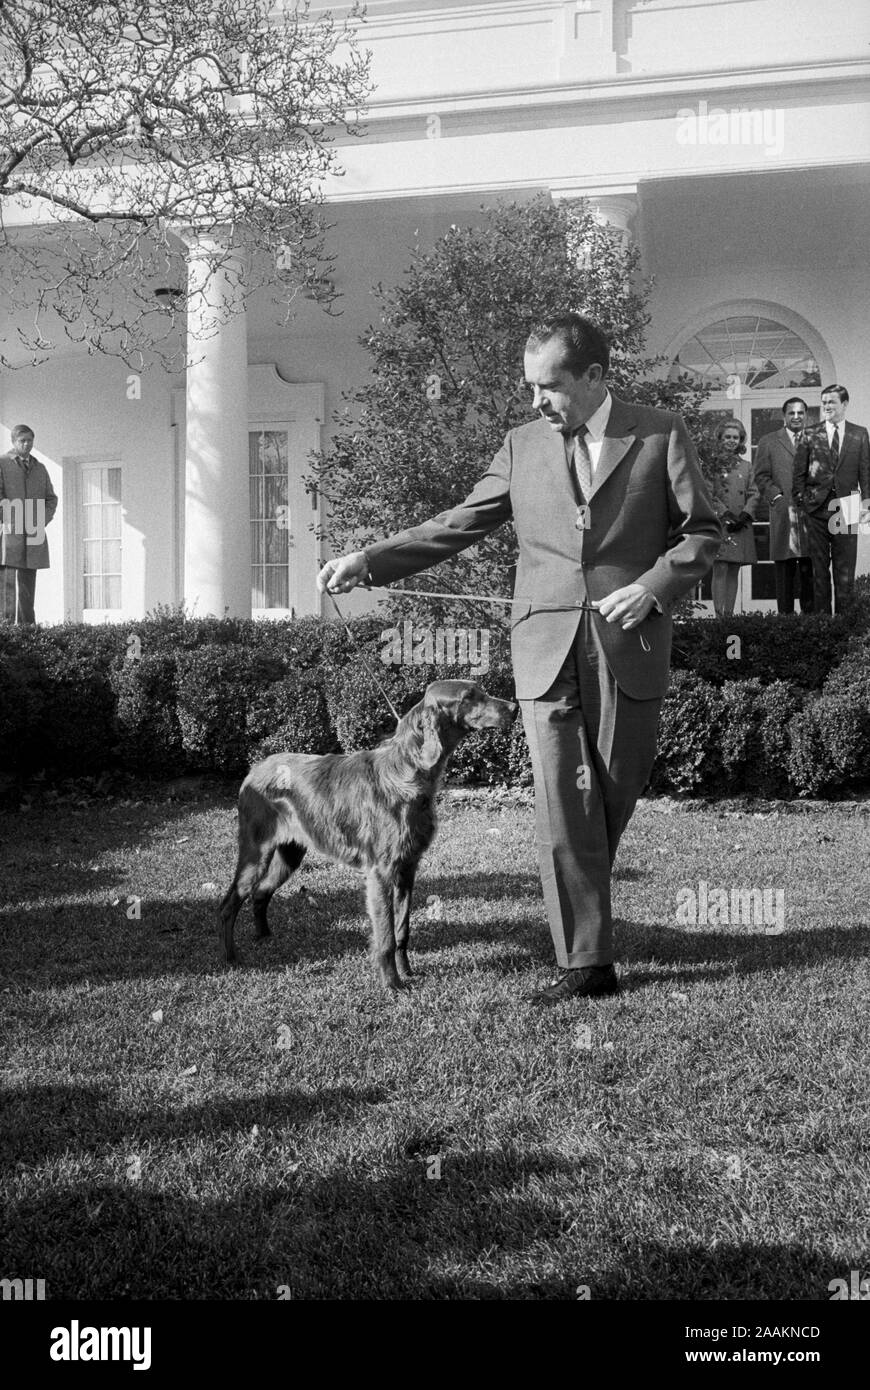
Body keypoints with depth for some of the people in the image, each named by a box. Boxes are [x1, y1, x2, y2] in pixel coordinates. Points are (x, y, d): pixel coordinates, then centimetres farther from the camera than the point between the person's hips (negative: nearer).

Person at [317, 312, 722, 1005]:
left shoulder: (661, 435, 3)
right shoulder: (524, 446, 11)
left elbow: (703, 532, 6)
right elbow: (460, 524, 12)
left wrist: (654, 586, -11)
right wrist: (368, 561, 4)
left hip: (629, 647, -1)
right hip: (547, 649, 1)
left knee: (613, 798, 9)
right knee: (561, 809, -5)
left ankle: (587, 916, 34)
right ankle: (585, 963, 1)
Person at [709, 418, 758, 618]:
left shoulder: (746, 466, 17)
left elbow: (754, 495, 11)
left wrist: (745, 515, -5)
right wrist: (725, 513, -14)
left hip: (741, 526, 4)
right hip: (718, 524, -4)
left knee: (734, 572, 4)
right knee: (720, 570, -11)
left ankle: (729, 615, 5)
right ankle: (720, 616, -14)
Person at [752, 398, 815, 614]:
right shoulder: (768, 442, 11)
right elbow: (761, 476, 6)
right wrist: (777, 497, -7)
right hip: (782, 513, -1)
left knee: (810, 570, 0)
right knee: (784, 569, -3)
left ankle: (810, 613, 4)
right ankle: (785, 616, -1)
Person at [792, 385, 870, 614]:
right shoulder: (810, 436, 5)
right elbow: (799, 472, 6)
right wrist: (801, 499, -1)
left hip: (846, 507, 0)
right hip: (816, 508, 0)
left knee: (845, 565, 1)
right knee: (819, 566, 3)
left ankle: (844, 613, 6)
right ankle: (821, 614, 8)